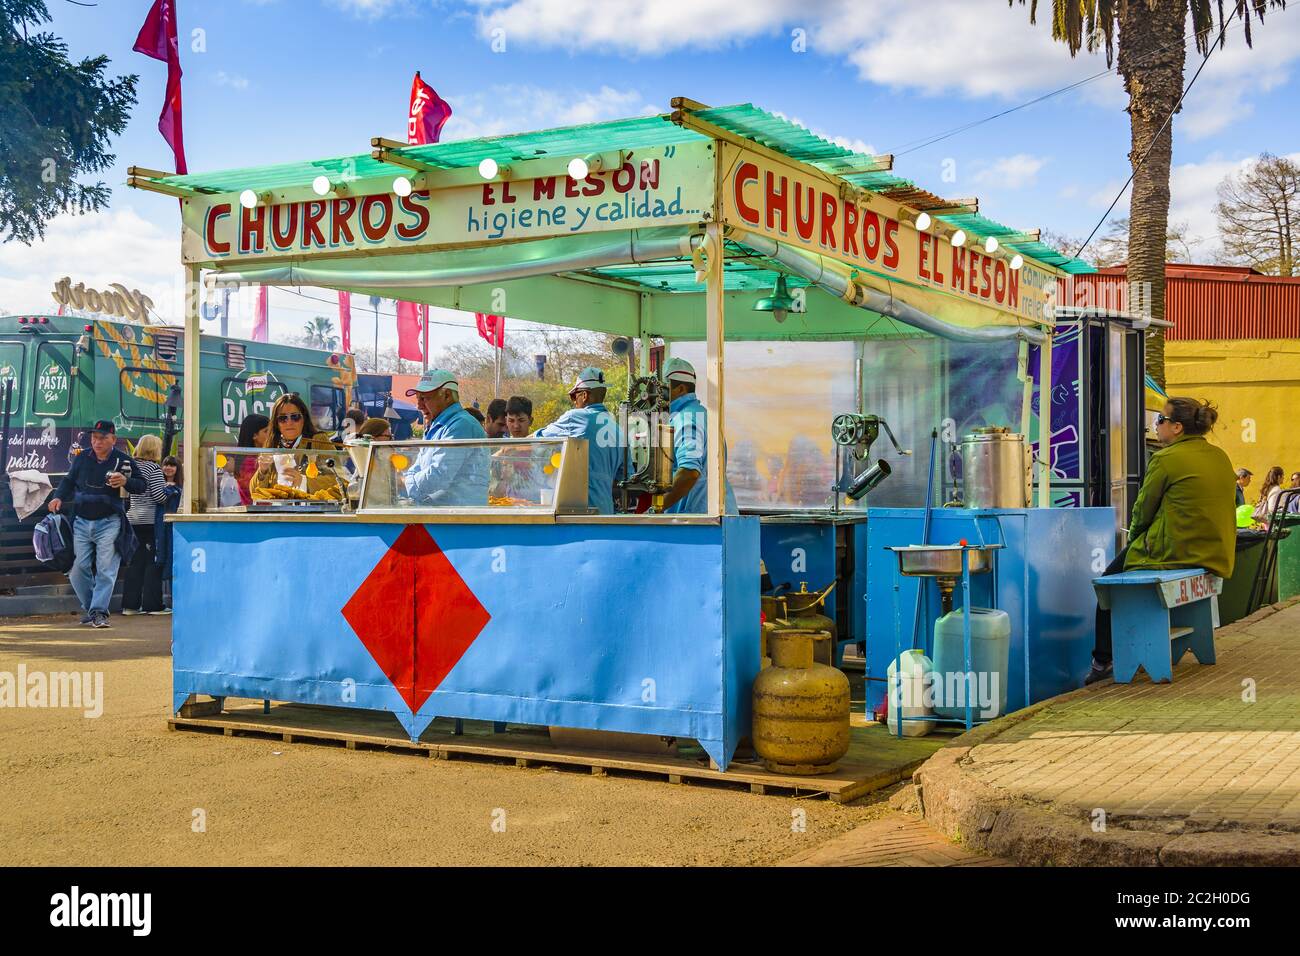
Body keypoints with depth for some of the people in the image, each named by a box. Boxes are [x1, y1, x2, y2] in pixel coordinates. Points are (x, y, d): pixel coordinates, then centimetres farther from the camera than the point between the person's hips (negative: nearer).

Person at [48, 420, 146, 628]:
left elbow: (142, 486, 1)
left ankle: (99, 611, -10)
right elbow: (69, 481, 20)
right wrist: (59, 498, 2)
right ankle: (89, 607, 20)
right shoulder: (81, 459, 6)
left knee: (106, 569, -10)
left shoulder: (123, 460, -2)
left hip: (109, 523, -3)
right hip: (82, 522, 4)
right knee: (78, 568, 3)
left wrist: (125, 482, -19)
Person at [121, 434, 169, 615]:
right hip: (149, 520, -7)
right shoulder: (154, 468, -10)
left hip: (132, 518, 7)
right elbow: (159, 496, -16)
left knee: (135, 561, 10)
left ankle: (130, 604, 10)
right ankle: (151, 605, 0)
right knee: (153, 562, -1)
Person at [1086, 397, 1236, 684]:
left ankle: (1103, 661, 13)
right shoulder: (1220, 458, 11)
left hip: (1175, 552, -8)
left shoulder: (1166, 459, -12)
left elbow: (1143, 509, -5)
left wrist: (1133, 538, 16)